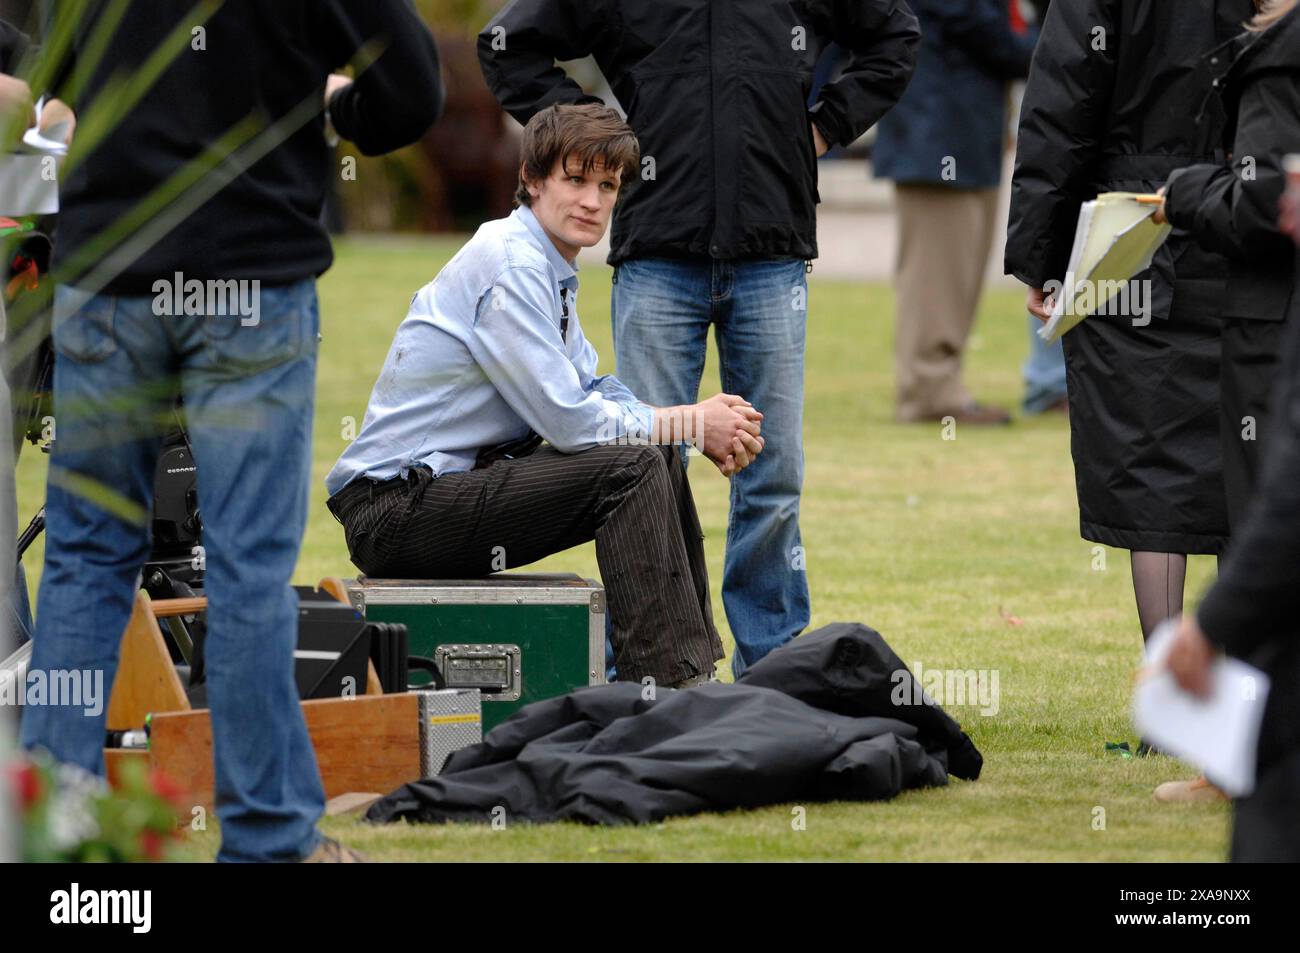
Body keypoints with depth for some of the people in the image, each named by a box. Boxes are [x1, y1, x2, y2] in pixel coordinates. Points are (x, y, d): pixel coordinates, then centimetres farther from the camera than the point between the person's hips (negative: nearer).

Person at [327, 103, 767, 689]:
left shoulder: (547, 267, 14)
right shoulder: (511, 267, -17)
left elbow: (594, 394, 16)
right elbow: (571, 421, -20)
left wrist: (713, 430, -1)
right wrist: (694, 425, -9)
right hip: (397, 508, -10)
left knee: (658, 459, 10)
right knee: (632, 466, -20)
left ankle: (694, 670, 14)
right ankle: (666, 687, -20)